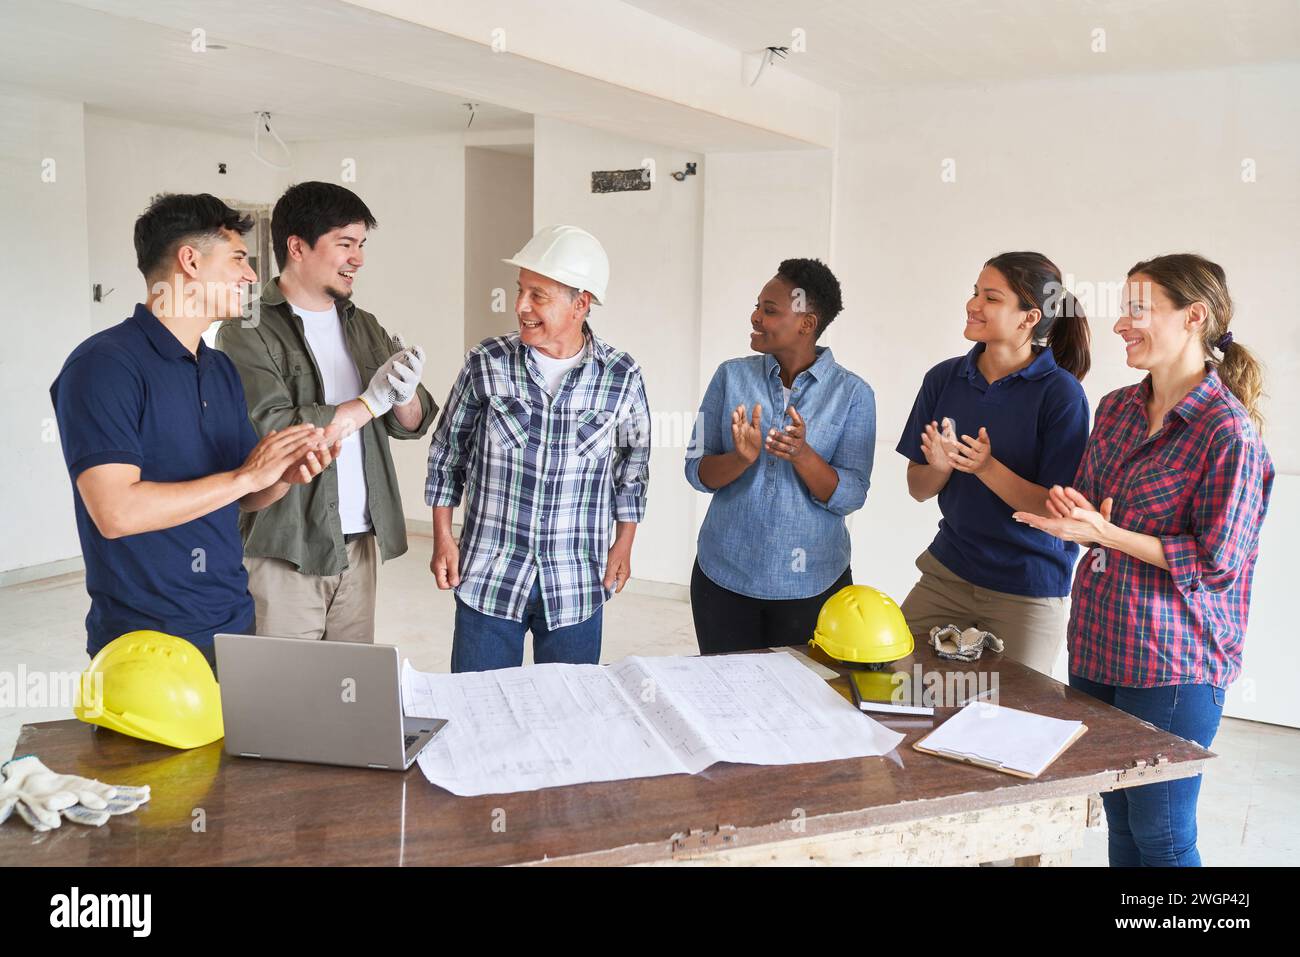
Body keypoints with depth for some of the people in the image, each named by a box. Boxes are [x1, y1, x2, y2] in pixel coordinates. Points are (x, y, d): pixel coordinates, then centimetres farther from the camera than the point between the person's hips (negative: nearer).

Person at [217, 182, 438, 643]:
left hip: (360, 541, 6)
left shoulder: (364, 327, 11)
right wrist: (371, 401, -14)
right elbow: (272, 432, -20)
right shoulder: (248, 332, -8)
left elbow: (412, 425, 9)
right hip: (287, 549, -5)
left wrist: (405, 395, -14)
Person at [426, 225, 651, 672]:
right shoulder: (487, 363, -5)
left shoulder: (621, 376, -5)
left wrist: (623, 544, 8)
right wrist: (442, 537, 3)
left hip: (576, 585, 0)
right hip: (487, 577, 0)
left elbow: (633, 464, 9)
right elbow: (446, 452, 6)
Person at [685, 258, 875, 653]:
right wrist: (742, 458, -23)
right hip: (725, 575, 2)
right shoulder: (732, 375, 0)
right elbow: (697, 471, -3)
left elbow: (850, 497, -10)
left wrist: (801, 454, -26)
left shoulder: (853, 393, -6)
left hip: (810, 581, -1)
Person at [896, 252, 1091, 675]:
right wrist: (940, 466, -18)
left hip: (1027, 591, -4)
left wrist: (987, 468, -27)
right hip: (947, 571, 4)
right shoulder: (944, 378, -2)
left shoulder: (1061, 393, -14)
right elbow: (919, 489, 3)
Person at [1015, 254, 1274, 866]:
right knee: (1119, 821, 18)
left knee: (1159, 837, 6)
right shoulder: (1116, 409, 8)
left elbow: (1217, 560, -16)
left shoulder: (1229, 430, -15)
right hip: (1098, 644, 7)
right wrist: (1072, 517, -6)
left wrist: (1108, 535, -20)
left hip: (1172, 665, -7)